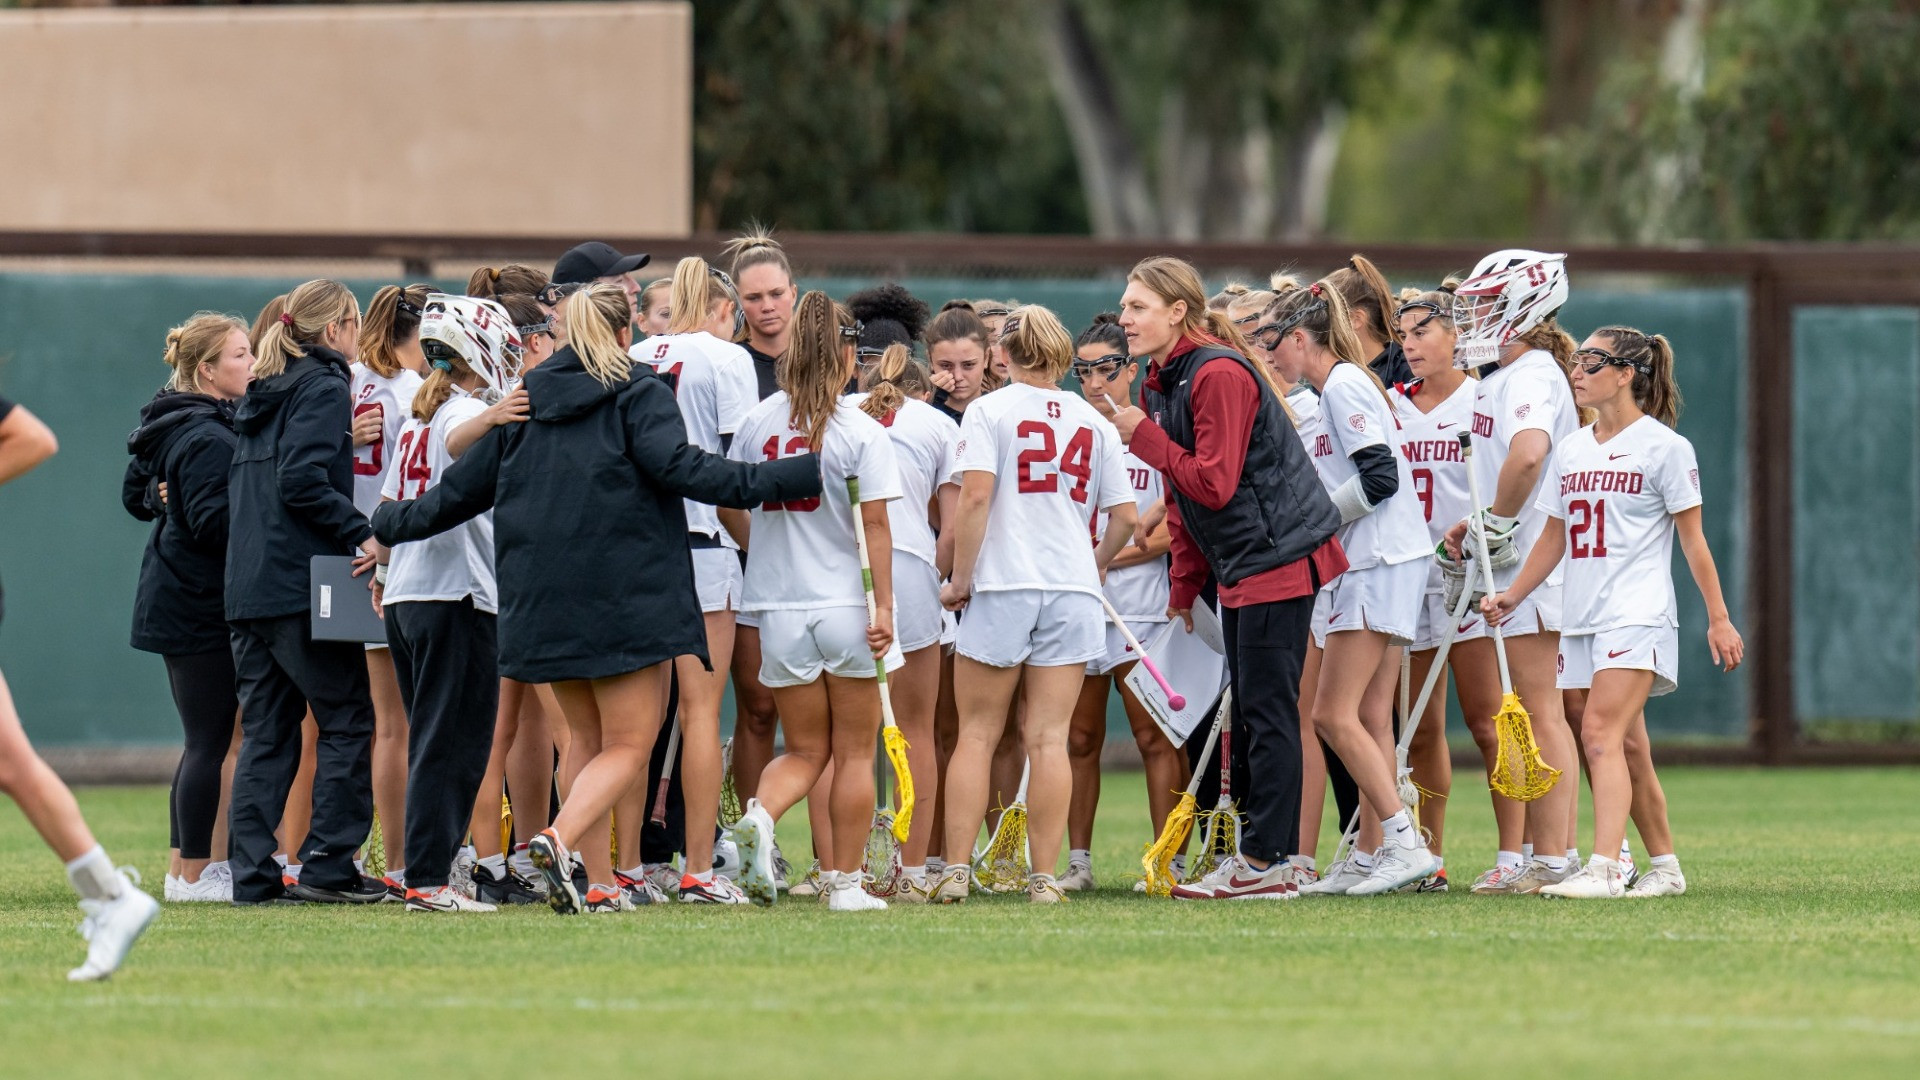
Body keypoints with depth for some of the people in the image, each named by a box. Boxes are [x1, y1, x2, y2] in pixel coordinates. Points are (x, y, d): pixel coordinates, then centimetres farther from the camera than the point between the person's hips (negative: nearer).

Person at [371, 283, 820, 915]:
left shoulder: (526, 401, 13)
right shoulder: (638, 394, -3)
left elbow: (462, 487, 18)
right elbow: (677, 467, -18)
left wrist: (390, 525, 36)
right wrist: (800, 476, -20)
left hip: (542, 602, 6)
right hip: (624, 598, -6)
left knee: (588, 738, 18)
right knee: (628, 745, -1)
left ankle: (599, 883, 11)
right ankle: (561, 838, -26)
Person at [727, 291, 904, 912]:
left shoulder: (758, 422, 1)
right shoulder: (862, 432, -9)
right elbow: (875, 524, -12)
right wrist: (883, 606, -11)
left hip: (778, 606, 3)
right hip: (846, 604, -3)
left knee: (806, 750, 14)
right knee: (854, 752, 9)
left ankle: (761, 815, -17)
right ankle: (845, 883, 8)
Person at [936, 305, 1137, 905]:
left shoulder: (988, 411, -1)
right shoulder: (1093, 422, 10)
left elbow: (975, 497, -12)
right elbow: (1124, 517, 10)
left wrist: (960, 577, -5)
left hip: (1003, 587, -2)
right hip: (1073, 590, 3)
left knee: (976, 735, 6)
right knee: (1049, 739, 2)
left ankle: (956, 871, 2)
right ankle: (1045, 877, -2)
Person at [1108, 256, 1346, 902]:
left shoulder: (1219, 376, -18)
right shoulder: (1163, 383, 12)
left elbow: (1214, 483, -23)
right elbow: (1182, 498, 18)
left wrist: (1144, 437, -15)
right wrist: (1184, 582, 14)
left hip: (1278, 557, -10)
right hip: (1237, 569, 10)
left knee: (1269, 711, -8)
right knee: (1253, 714, 11)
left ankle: (1266, 863, -7)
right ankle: (1263, 861, 15)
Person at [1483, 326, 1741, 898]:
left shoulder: (1663, 446, -2)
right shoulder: (1570, 450, 14)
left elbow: (1692, 539, -1)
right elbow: (1554, 539, 20)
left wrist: (1718, 619, -2)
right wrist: (1512, 595, 9)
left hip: (1637, 615, -7)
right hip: (1580, 617, 7)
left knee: (1600, 733, -20)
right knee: (1625, 749, 6)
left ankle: (1603, 869, -27)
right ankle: (1665, 866, 14)